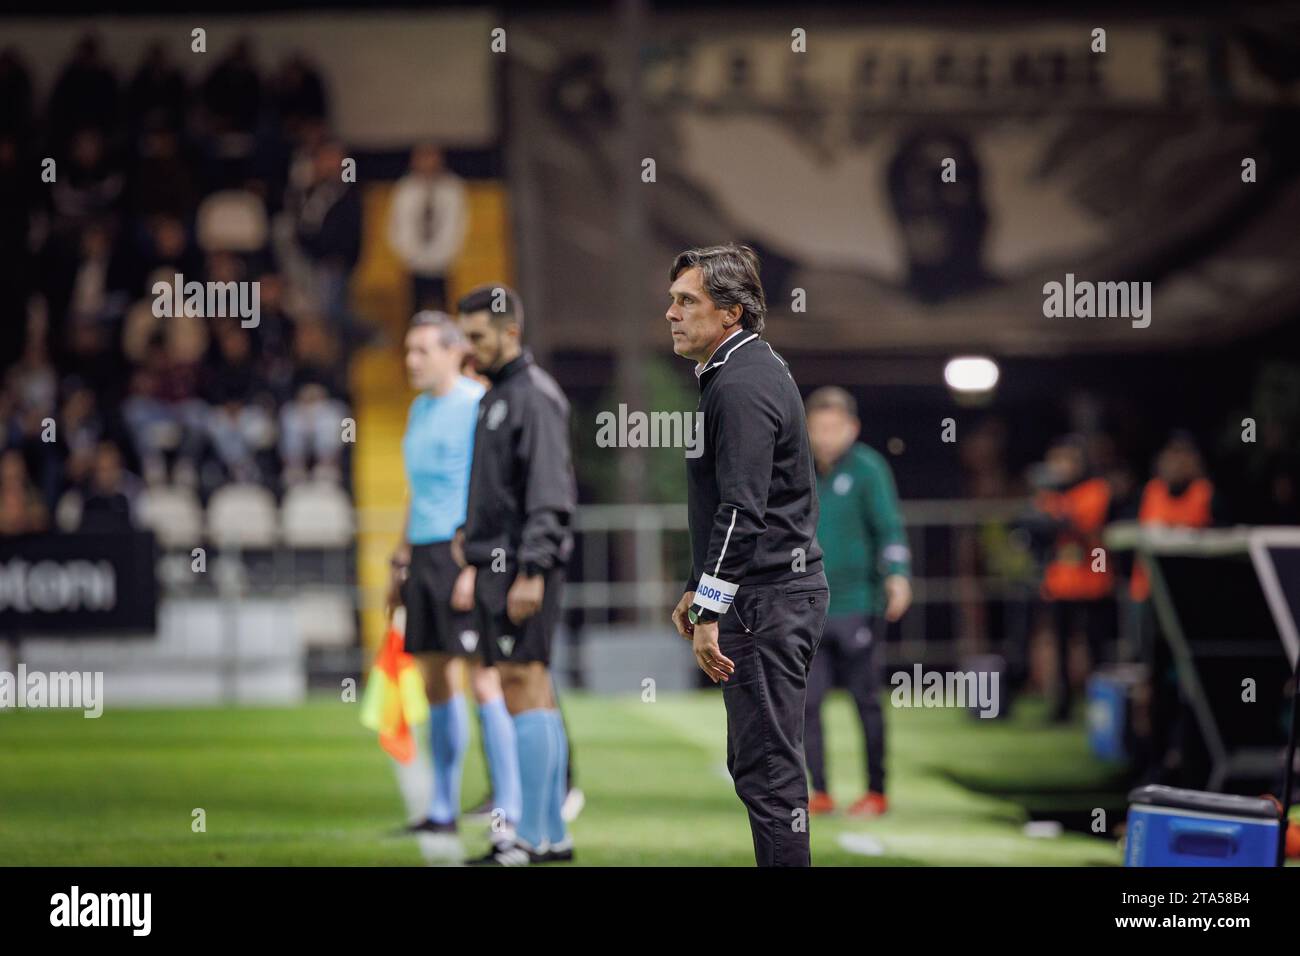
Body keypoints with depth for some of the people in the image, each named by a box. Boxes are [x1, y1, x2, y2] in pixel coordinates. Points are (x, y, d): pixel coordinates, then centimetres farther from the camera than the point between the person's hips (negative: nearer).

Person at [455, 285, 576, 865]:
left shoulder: (536, 396, -11)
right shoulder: (494, 397, 18)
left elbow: (550, 495, -18)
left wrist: (532, 572, -23)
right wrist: (472, 554, 19)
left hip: (523, 566, -10)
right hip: (494, 563, 10)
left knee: (523, 687, -11)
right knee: (533, 692, 8)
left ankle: (530, 836, -12)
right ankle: (553, 834, 10)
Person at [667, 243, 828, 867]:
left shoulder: (743, 387, -16)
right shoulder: (743, 372, 17)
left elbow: (741, 512, -23)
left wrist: (712, 613, -24)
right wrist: (698, 588, 27)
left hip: (765, 602, -11)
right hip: (772, 597, 11)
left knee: (768, 768, -9)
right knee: (755, 764, 15)